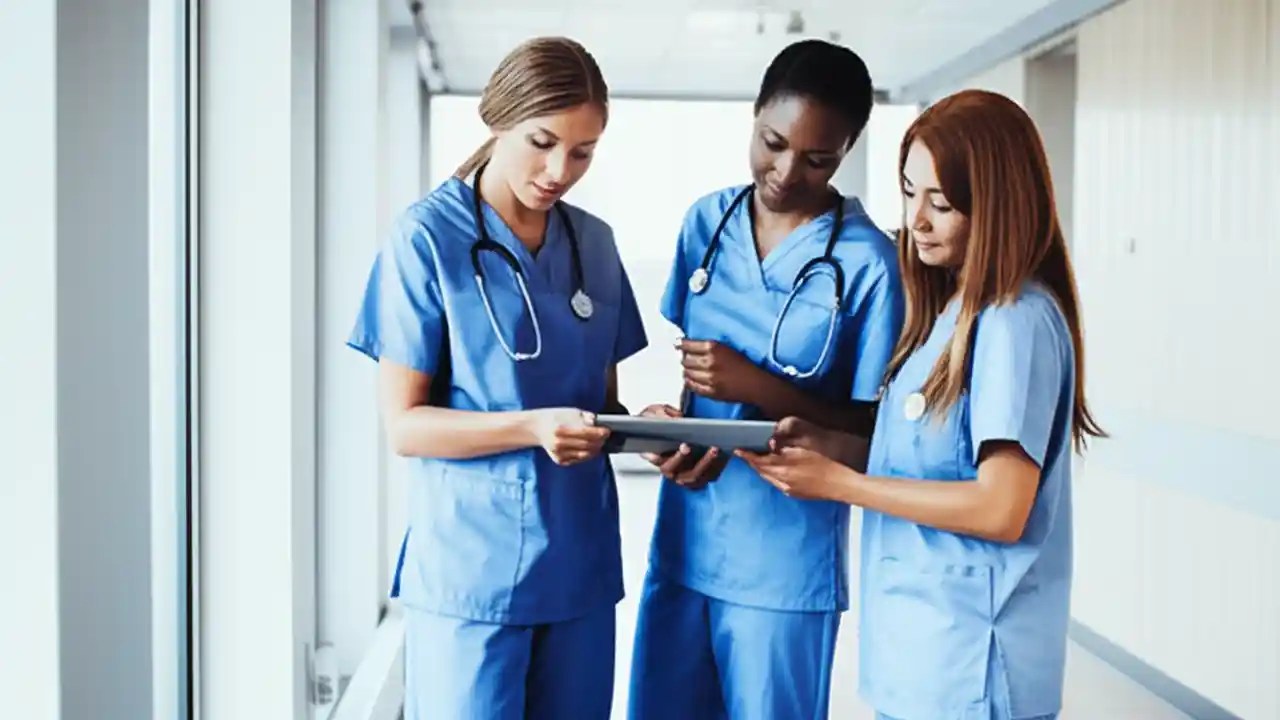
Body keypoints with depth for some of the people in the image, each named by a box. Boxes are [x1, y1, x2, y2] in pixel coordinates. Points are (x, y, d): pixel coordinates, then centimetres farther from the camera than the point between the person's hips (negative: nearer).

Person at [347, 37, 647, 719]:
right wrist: (534, 427, -25)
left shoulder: (594, 242, 8)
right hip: (470, 569, -5)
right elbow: (405, 425, -10)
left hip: (581, 564, 5)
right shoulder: (427, 237, -8)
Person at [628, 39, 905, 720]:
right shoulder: (706, 222, 3)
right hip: (683, 539, 5)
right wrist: (667, 418, -8)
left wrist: (757, 388, -20)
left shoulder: (869, 262, -12)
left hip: (786, 560, -4)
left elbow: (874, 429, -8)